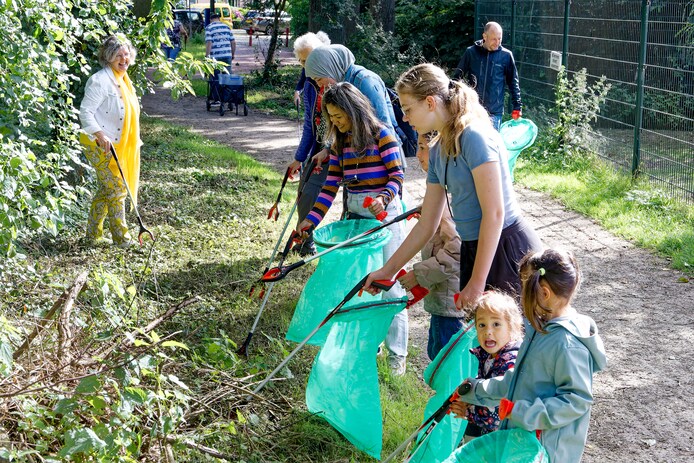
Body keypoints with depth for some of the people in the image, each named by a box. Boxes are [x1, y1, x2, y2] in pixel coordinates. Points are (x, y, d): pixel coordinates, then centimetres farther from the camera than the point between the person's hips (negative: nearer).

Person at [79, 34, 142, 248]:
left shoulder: (123, 80, 13)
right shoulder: (101, 80, -17)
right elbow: (85, 111, -21)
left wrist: (133, 142, 23)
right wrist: (100, 135, -30)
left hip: (116, 145, 9)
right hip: (99, 145, -9)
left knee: (105, 190, 14)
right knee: (117, 189, -7)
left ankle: (93, 234, 24)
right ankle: (121, 237, 2)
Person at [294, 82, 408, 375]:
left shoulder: (381, 135, -8)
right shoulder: (339, 143, 9)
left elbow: (397, 175, -9)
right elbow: (331, 185, 9)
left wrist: (384, 197, -28)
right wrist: (312, 218, 2)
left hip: (385, 213, -6)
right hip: (354, 215, 7)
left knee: (389, 283, -5)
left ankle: (396, 353, 3)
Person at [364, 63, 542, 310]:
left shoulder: (474, 137, -16)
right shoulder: (438, 150, 10)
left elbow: (494, 213, -20)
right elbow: (426, 224, 16)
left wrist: (477, 283, -19)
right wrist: (388, 270, 17)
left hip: (506, 249, -8)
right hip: (473, 249, 8)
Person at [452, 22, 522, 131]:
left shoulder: (506, 55, -1)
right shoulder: (471, 52, -1)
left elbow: (513, 82, 6)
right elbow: (457, 76, 7)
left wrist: (517, 106, 5)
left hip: (495, 112, 0)